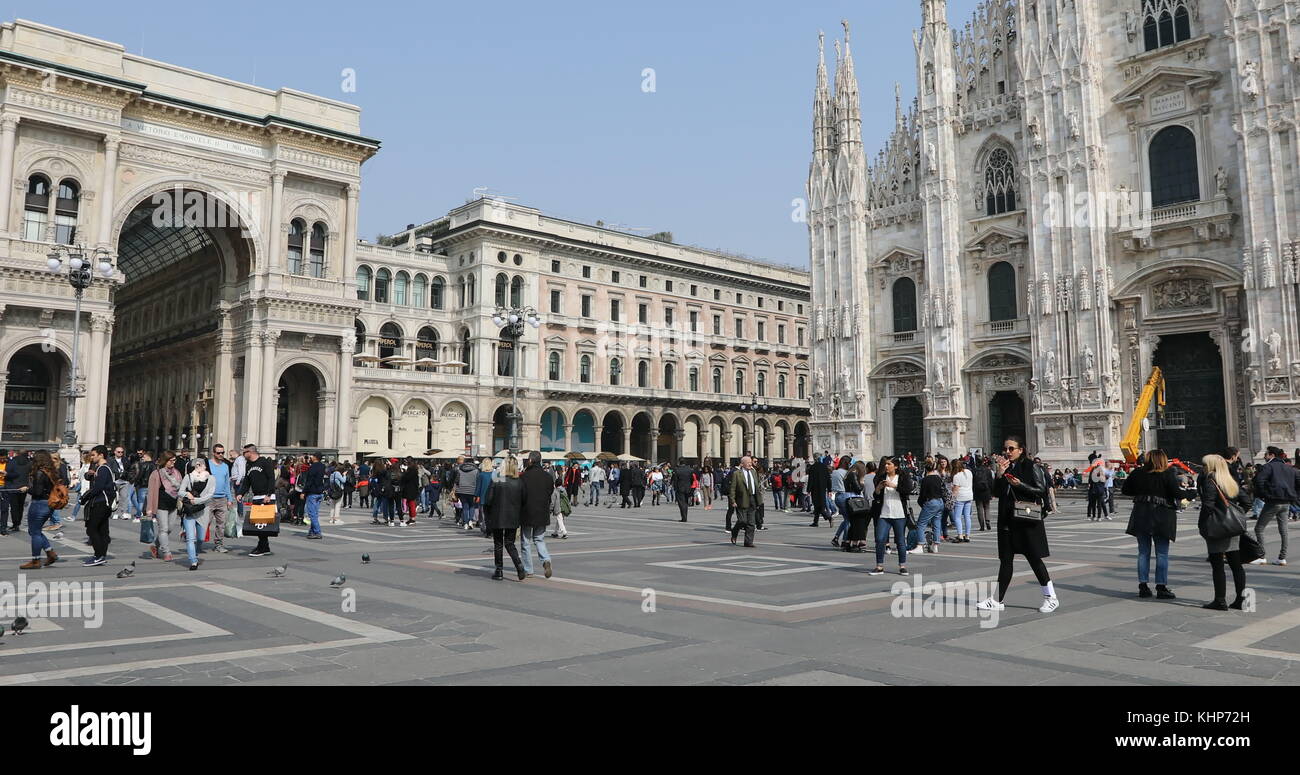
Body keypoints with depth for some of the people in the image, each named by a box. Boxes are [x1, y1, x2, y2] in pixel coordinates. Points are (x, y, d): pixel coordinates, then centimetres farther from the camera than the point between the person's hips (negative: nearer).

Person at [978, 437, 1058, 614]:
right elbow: (996, 492, 5)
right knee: (1005, 560, 8)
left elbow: (1042, 490, -8)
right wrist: (1000, 473, -8)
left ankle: (1051, 597, 10)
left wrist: (1020, 485, -20)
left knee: (1034, 558, -3)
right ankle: (998, 600, 12)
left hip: (1027, 520, -6)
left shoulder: (1032, 467, -4)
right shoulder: (1005, 467, 12)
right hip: (1007, 519, 6)